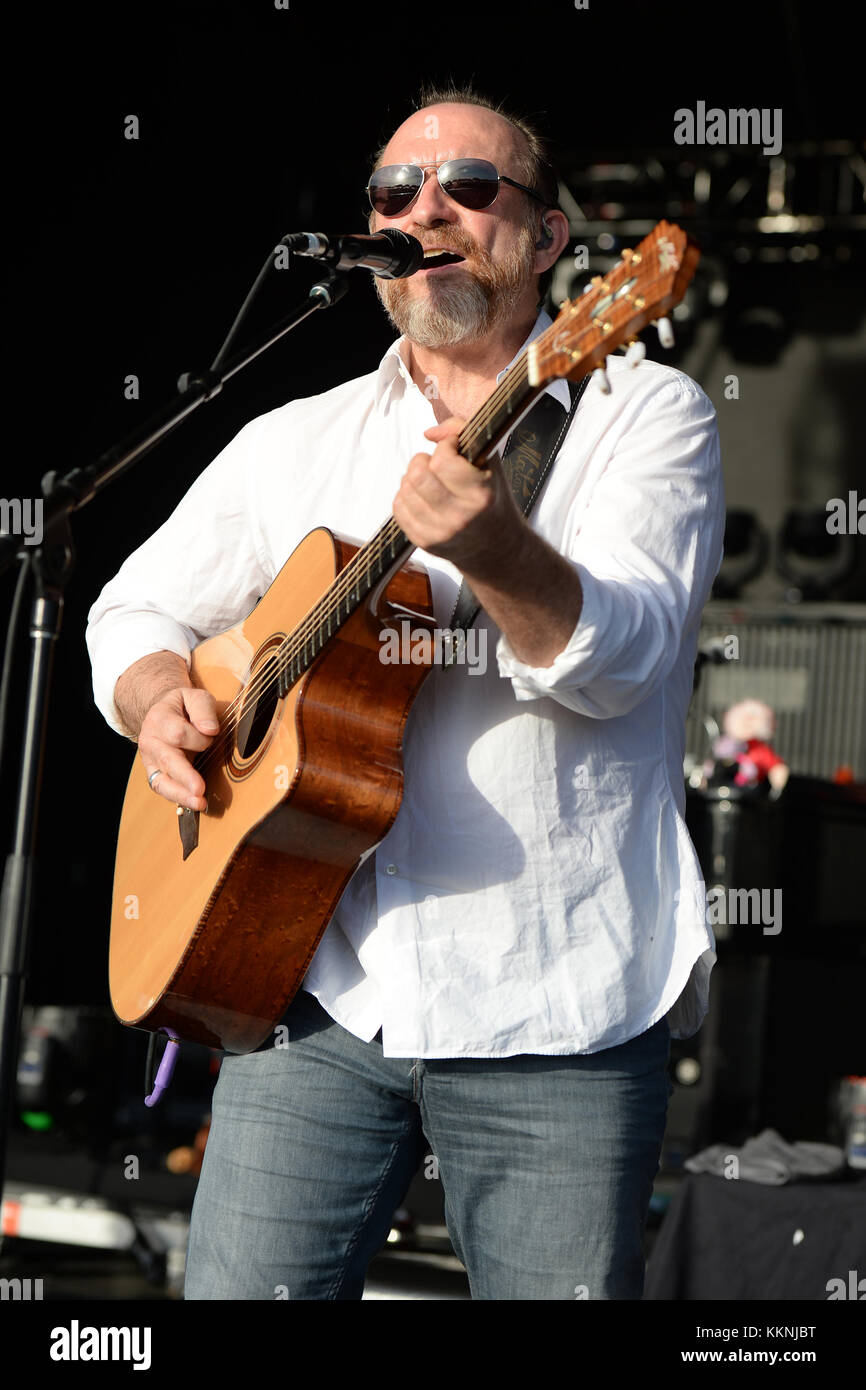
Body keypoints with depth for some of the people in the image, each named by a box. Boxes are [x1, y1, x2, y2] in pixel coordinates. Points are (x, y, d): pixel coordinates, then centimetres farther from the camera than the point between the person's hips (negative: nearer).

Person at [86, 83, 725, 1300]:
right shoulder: (295, 442, 15)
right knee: (238, 1289, -1)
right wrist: (162, 701, 0)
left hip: (558, 1015, -3)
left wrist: (496, 552, -33)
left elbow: (619, 659, -13)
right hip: (315, 987, 3)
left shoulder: (644, 413, 3)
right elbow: (135, 608, 22)